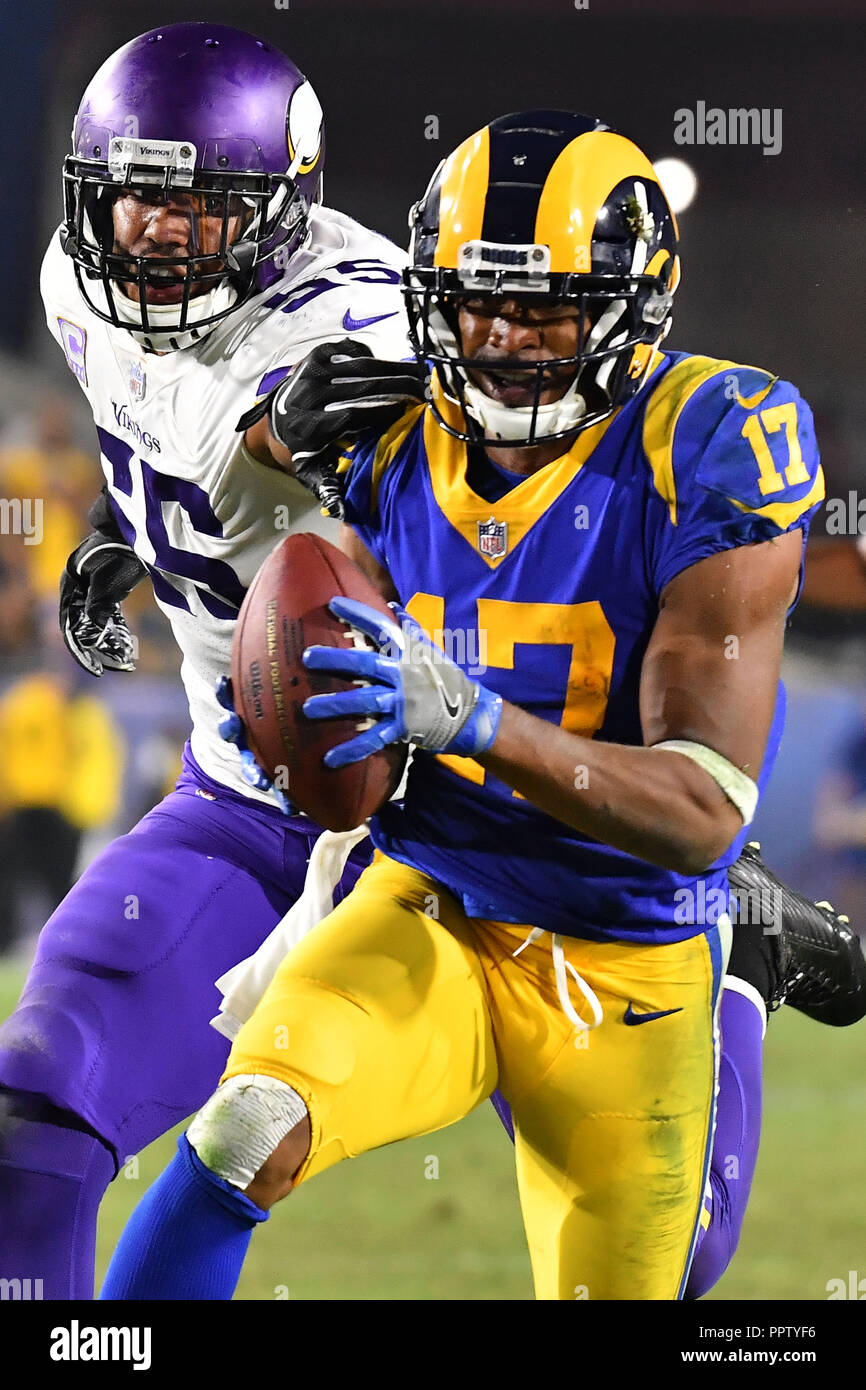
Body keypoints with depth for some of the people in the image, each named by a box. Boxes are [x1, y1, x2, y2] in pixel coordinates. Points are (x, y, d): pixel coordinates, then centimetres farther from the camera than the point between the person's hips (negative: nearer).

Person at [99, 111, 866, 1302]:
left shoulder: (706, 454, -18)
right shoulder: (397, 454, -4)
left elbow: (705, 817, -24)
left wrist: (468, 716, -38)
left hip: (629, 966, -2)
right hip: (431, 914, 2)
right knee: (247, 1131, -27)